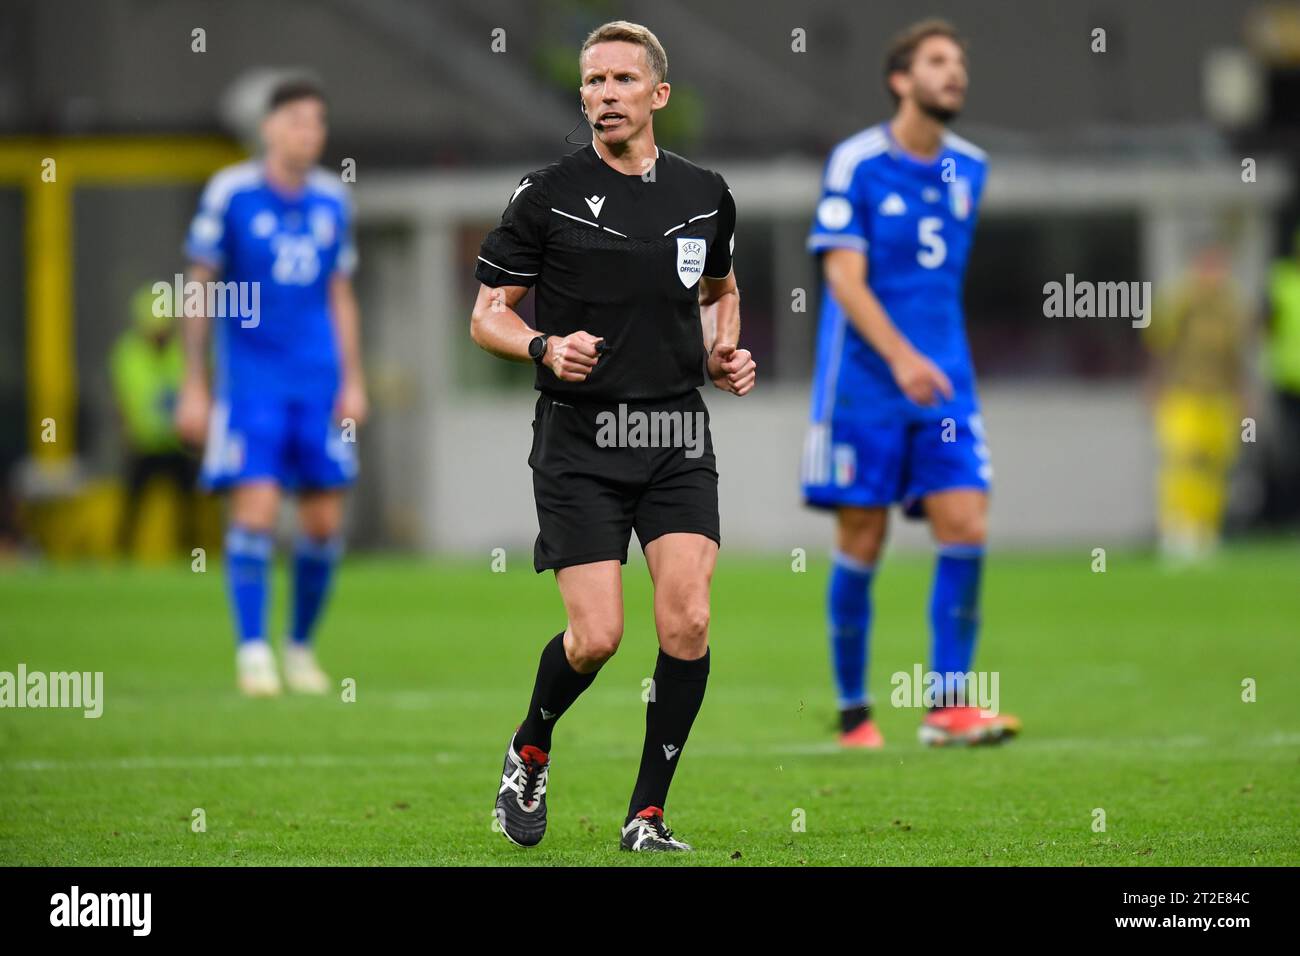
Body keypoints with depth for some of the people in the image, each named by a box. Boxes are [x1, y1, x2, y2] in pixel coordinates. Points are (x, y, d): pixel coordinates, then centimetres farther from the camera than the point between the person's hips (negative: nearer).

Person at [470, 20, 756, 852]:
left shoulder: (705, 194, 8)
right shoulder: (549, 195, -3)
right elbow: (488, 315, 1)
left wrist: (726, 353, 6)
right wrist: (545, 347, -19)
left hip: (678, 441, 3)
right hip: (580, 441, -3)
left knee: (688, 620, -12)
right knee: (597, 636, -10)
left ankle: (647, 816, 1)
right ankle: (529, 752, 22)